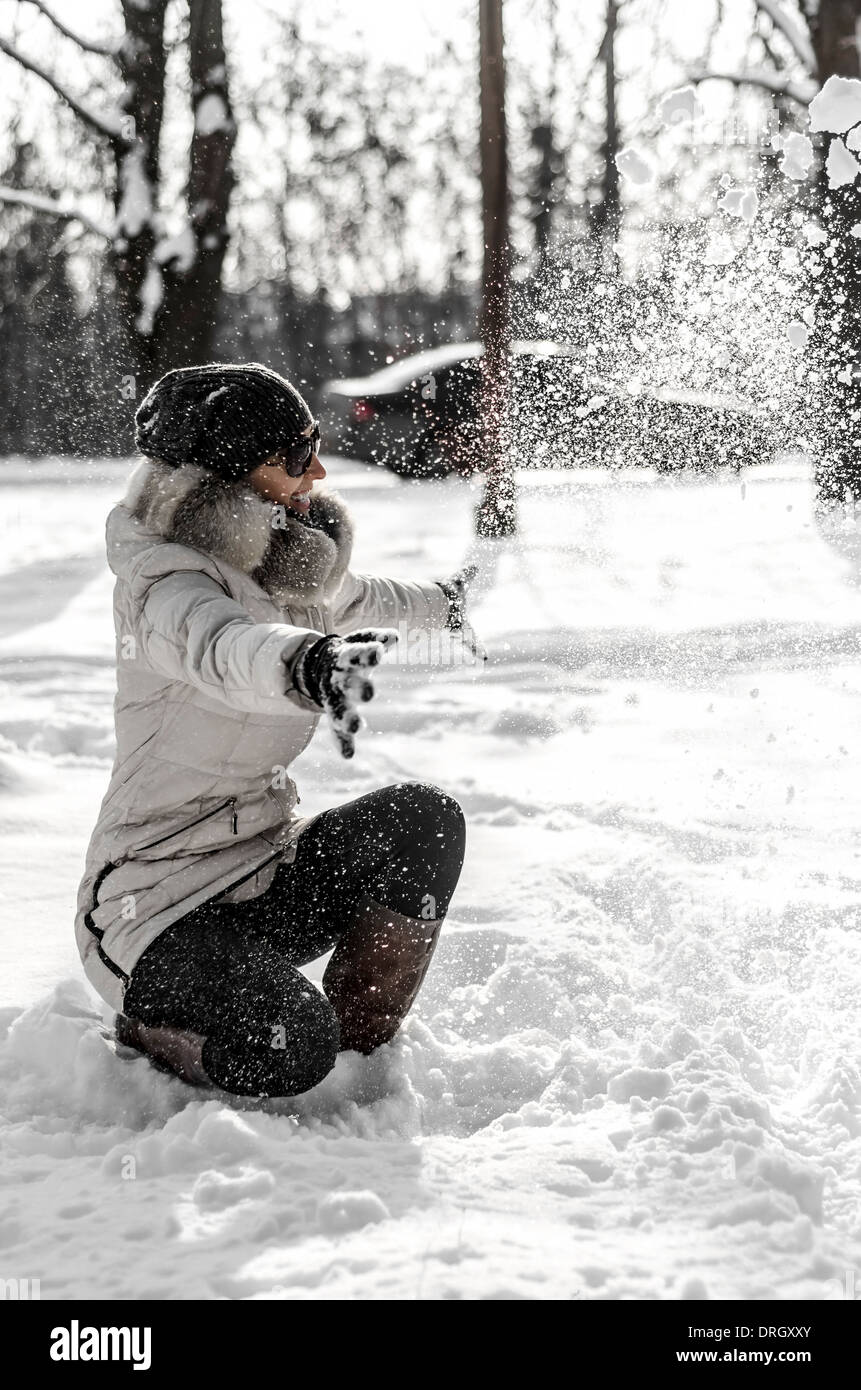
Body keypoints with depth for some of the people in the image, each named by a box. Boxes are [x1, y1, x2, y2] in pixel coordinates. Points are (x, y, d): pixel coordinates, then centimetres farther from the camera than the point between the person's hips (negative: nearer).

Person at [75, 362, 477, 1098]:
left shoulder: (283, 561, 5)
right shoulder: (165, 580, -20)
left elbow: (348, 599, 30)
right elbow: (218, 646, -45)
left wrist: (440, 601, 50)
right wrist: (306, 664, -68)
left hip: (267, 877, 8)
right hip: (160, 907, -8)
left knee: (423, 817, -15)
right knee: (287, 1048, -31)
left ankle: (362, 1054, 0)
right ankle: (144, 1037, 3)